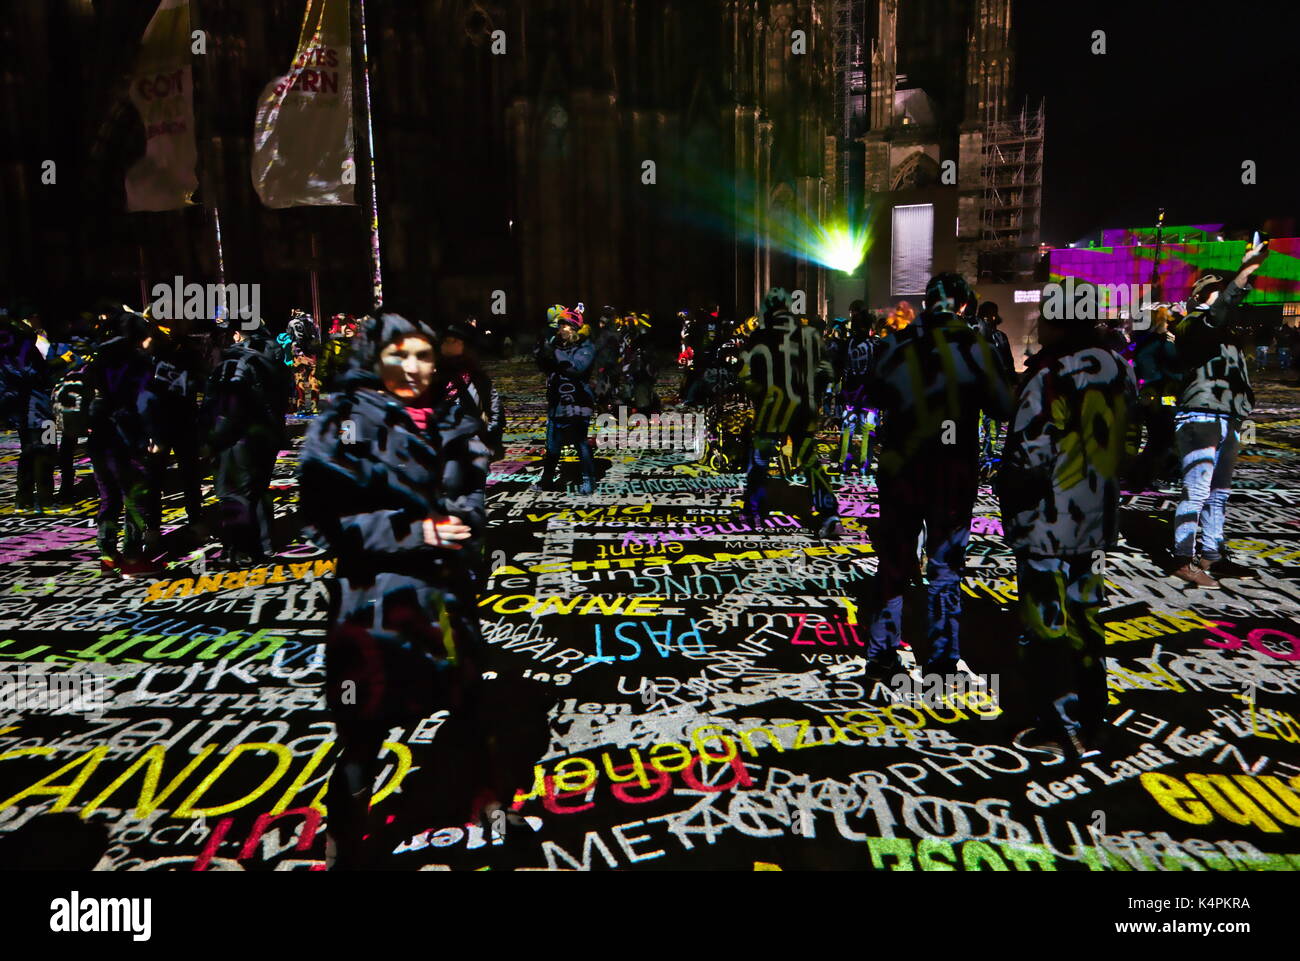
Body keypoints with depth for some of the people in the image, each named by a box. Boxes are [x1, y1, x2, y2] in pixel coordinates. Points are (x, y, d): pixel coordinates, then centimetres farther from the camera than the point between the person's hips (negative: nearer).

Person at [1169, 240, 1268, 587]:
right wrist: (1245, 273, -35)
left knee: (1219, 493, 12)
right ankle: (1184, 560, -7)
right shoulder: (1194, 324, -4)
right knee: (1197, 491, -11)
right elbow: (1216, 315, -28)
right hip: (1200, 418, -9)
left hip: (1227, 420, 9)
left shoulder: (1227, 330, 23)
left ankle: (1211, 555, 20)